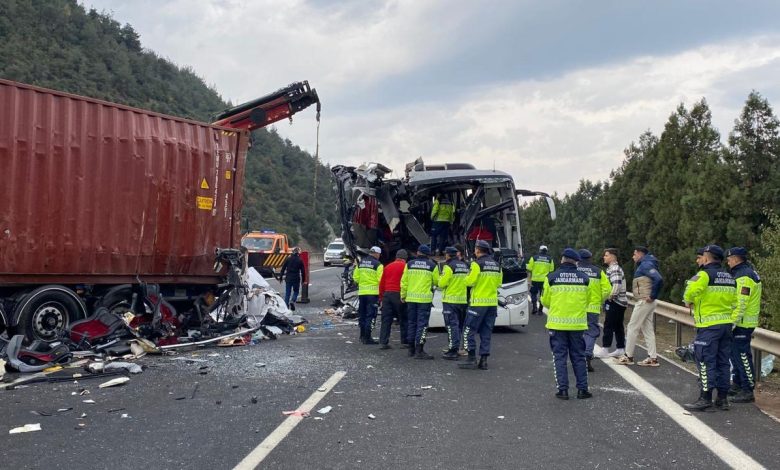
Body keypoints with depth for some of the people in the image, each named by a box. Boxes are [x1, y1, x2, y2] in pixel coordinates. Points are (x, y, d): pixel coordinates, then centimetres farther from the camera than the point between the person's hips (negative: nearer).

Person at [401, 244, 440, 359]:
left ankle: (411, 349, 20)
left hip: (411, 298, 3)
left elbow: (404, 281, 4)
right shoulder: (432, 266, -2)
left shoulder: (409, 264, 4)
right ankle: (419, 351, -6)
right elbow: (436, 282, 4)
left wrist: (403, 295, 13)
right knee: (422, 324, -2)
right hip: (424, 298, -3)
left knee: (411, 323, 13)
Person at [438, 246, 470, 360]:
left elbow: (442, 283, -14)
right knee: (458, 324, 15)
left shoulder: (449, 266, -12)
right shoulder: (465, 266, 12)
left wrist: (441, 278, 6)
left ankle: (452, 351, -8)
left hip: (450, 300, -7)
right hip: (463, 300, 7)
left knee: (452, 325, -7)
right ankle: (455, 348, 22)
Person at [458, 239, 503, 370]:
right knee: (486, 332, 11)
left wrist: (468, 277, 7)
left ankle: (471, 358, -3)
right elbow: (499, 283, 15)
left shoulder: (477, 264, -11)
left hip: (479, 302, -6)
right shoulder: (497, 265, 10)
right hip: (493, 302, 7)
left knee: (469, 330, 1)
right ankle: (484, 360, 11)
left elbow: (469, 281, -14)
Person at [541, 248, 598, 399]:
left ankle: (563, 389, 3)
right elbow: (591, 300, 8)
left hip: (557, 323, -1)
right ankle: (582, 389, 14)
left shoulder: (551, 277, -6)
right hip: (578, 323, 2)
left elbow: (545, 301, 1)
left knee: (560, 357, 6)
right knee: (578, 357, 12)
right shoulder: (585, 278, 0)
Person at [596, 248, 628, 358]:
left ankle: (605, 350, -5)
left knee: (608, 325, -7)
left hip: (614, 302, -10)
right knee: (618, 326, 13)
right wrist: (609, 298, 17)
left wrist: (609, 298, -17)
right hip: (620, 302, 10)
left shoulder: (615, 269, -16)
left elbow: (616, 286, -26)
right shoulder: (612, 268, 17)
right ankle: (621, 350, 18)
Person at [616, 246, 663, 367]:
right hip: (645, 302, 10)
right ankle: (652, 358, 12)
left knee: (633, 327, -2)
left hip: (644, 301, -10)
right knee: (647, 329, 11)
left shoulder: (646, 265, -14)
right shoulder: (644, 265, 17)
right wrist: (653, 296, 11)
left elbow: (658, 279, -27)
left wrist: (652, 296, -21)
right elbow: (657, 279, 22)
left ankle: (628, 357, 4)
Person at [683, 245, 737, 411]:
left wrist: (688, 302, -5)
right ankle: (723, 398, 18)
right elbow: (734, 301, 13)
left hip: (709, 325, -7)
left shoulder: (705, 274, -11)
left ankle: (705, 398, -4)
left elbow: (690, 292, -24)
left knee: (706, 361, -4)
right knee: (723, 362, 12)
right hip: (726, 324, 7)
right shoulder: (730, 278, 13)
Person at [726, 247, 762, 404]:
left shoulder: (744, 276, -17)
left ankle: (748, 391, -3)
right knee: (736, 354, 18)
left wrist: (732, 323, -21)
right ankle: (738, 385, 28)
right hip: (743, 323, 11)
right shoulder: (748, 273, 17)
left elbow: (741, 304, -23)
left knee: (742, 355, -7)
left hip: (741, 324, -11)